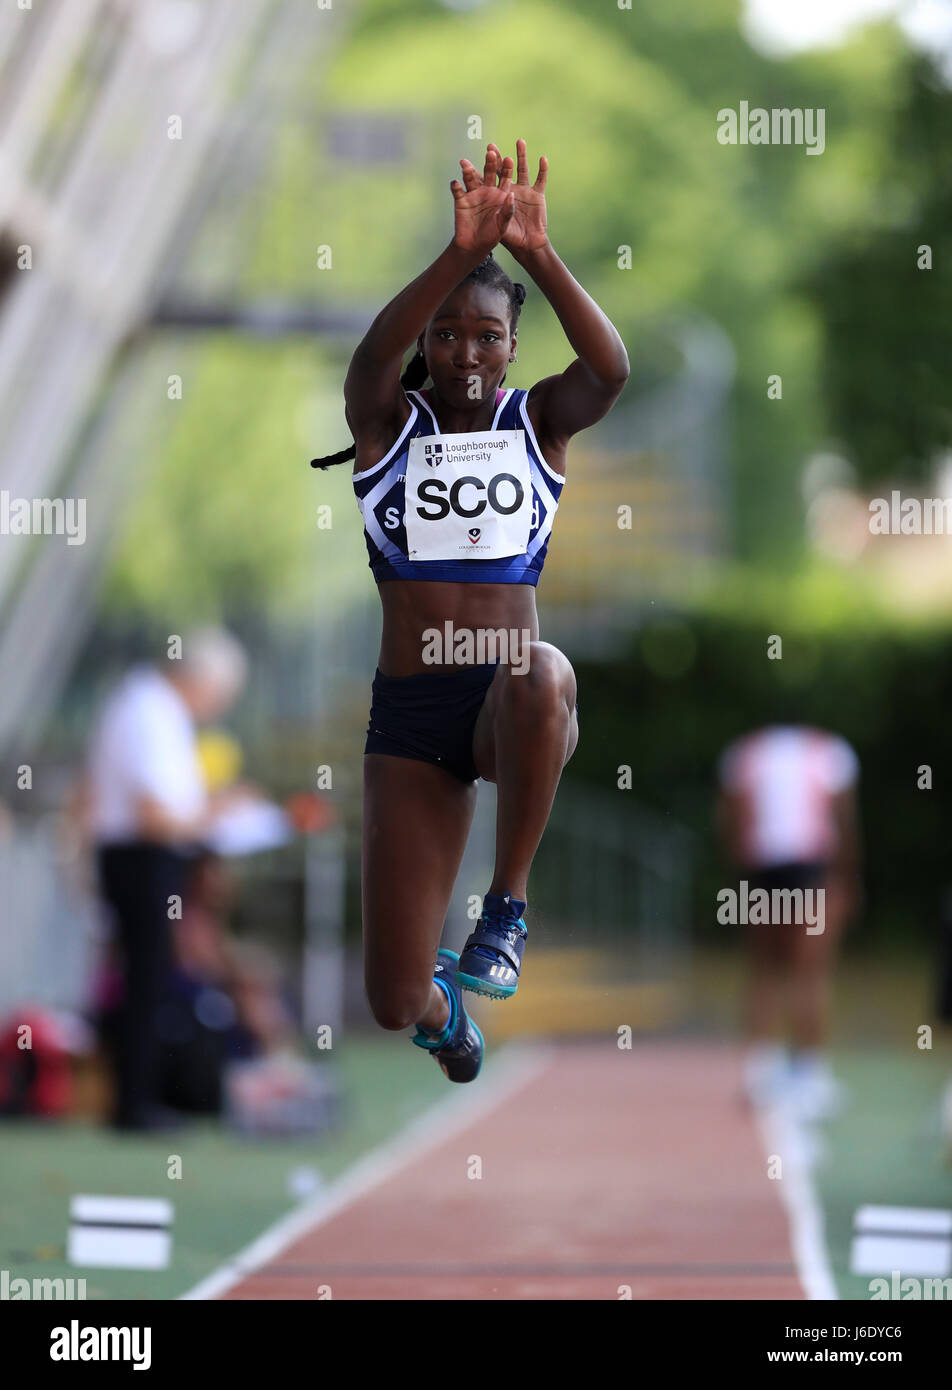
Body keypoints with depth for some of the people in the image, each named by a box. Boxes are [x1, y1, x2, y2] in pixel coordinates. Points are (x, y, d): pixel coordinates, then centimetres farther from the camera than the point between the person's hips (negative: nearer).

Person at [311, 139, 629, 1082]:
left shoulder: (539, 422, 4)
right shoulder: (387, 423, 3)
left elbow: (610, 371, -17)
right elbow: (373, 355, -20)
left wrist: (537, 253, -30)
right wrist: (463, 251, -34)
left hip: (515, 708, -1)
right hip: (411, 717, 1)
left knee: (539, 674, -42)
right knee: (393, 1003, 0)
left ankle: (509, 905, -22)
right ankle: (440, 998, 42)